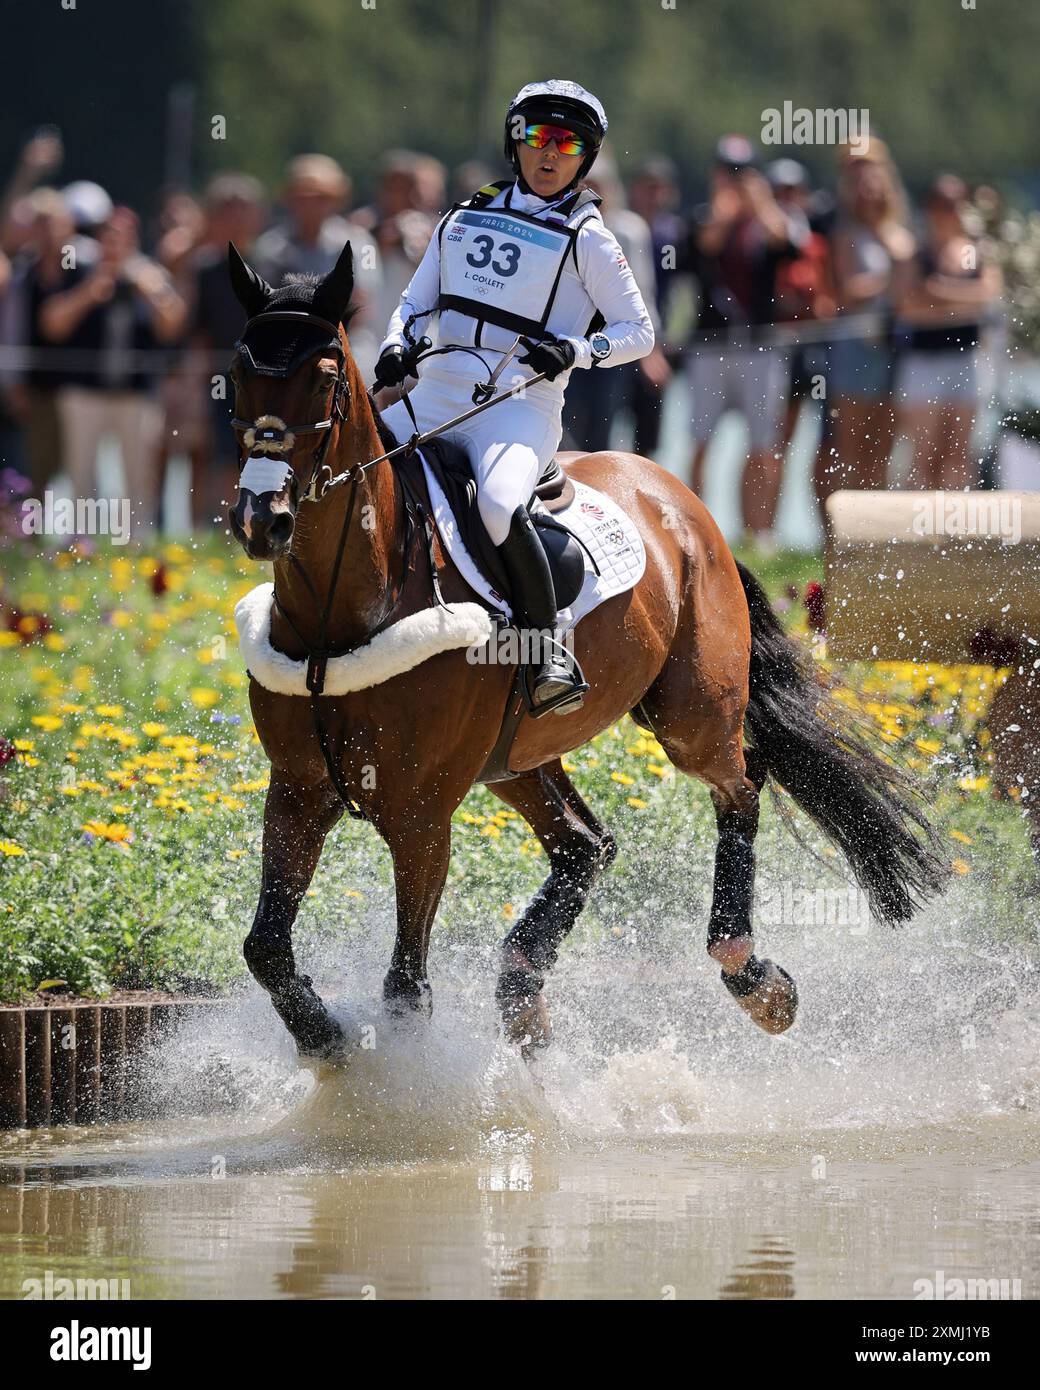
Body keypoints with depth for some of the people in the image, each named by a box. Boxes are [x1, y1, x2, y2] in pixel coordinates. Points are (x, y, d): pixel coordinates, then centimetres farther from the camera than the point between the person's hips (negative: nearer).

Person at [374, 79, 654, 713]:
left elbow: (639, 330, 3)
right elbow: (416, 302, 22)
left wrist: (575, 350, -14)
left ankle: (548, 652, -24)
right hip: (434, 397, 6)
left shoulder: (587, 239, 3)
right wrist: (397, 348, 1)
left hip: (522, 405, -6)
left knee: (500, 506, -35)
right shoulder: (465, 219, 16)